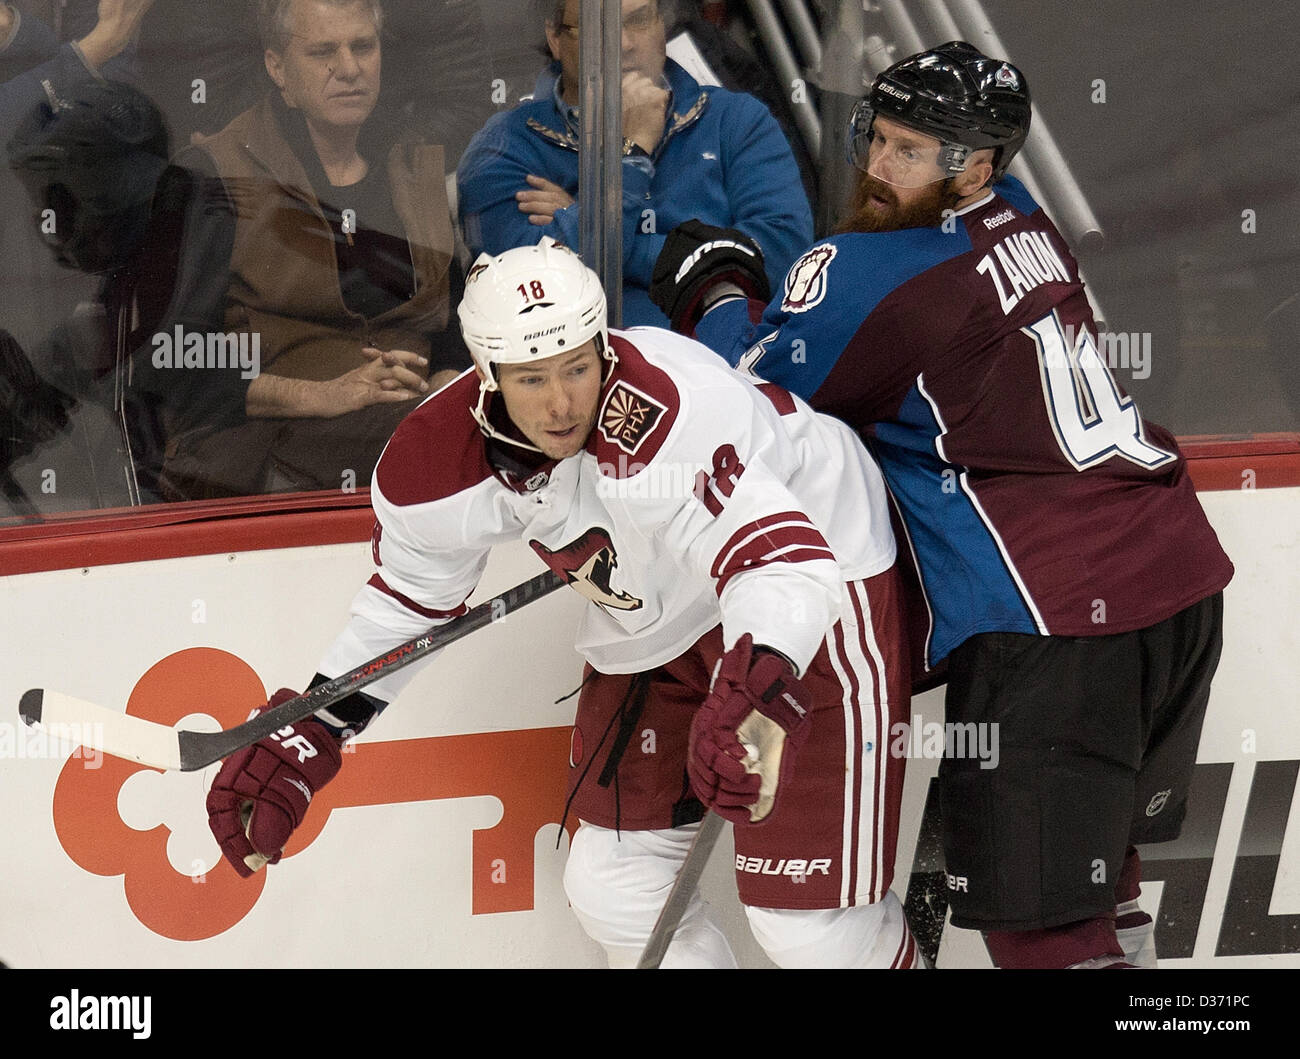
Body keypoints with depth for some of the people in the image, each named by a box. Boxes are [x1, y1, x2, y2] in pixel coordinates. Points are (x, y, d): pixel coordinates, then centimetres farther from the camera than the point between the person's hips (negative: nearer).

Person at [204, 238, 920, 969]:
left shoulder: (669, 412, -37)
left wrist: (754, 690, -67)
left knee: (806, 915, -10)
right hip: (661, 623, 7)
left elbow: (779, 560, -48)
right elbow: (408, 599, 4)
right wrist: (310, 732, 2)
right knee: (614, 888, 10)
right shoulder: (438, 463, -16)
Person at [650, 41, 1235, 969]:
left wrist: (713, 292, 16)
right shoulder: (1022, 222, 12)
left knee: (1033, 903, -4)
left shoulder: (863, 270, -12)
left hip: (1053, 623, -9)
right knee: (1093, 847, 25)